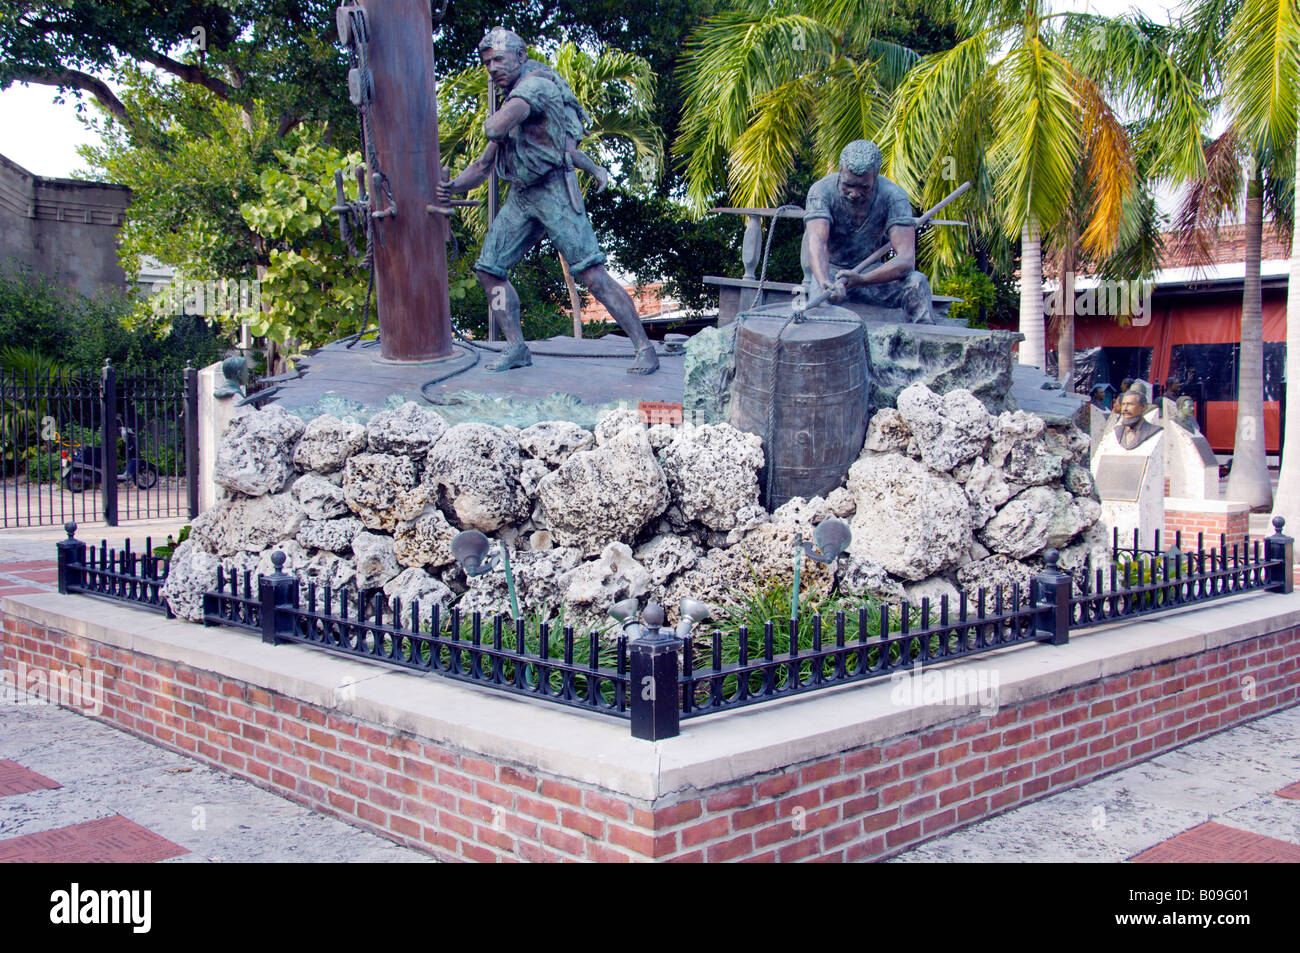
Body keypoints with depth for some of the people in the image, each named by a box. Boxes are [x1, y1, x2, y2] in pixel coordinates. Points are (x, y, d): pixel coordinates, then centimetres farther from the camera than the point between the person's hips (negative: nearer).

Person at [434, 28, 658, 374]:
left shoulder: (537, 83, -8)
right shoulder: (510, 103, 21)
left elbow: (496, 128, -25)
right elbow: (483, 165, 22)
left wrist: (495, 125, 0)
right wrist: (453, 186, 5)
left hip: (554, 190, -9)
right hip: (520, 196, 9)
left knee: (592, 273, -15)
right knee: (488, 270, 5)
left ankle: (645, 349, -12)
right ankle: (516, 348, 13)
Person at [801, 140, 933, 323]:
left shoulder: (893, 197, -17)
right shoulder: (822, 190, -19)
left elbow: (906, 259, -27)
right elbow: (816, 243, -35)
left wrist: (861, 279, -44)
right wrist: (827, 285, -56)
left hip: (869, 271, 2)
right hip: (826, 272, -2)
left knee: (917, 282, -24)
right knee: (821, 294, -36)